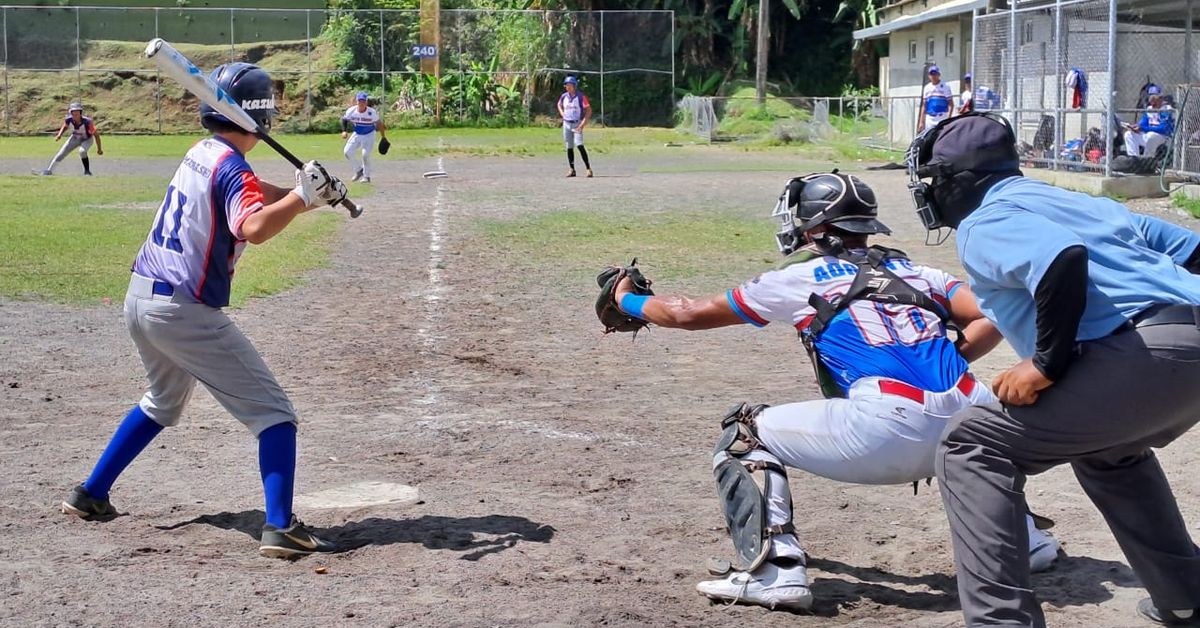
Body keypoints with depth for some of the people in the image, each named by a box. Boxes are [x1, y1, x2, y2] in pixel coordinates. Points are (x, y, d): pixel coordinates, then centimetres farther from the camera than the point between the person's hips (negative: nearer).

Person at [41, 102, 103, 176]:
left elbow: (96, 134, -28)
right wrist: (59, 135, -18)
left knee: (82, 151, -33)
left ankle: (87, 171, -13)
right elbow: (65, 126, 0)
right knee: (61, 153, 1)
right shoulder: (69, 120, -26)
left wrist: (99, 149, -21)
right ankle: (49, 170, 17)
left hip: (87, 139, -4)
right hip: (75, 138, 4)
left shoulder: (87, 122, -38)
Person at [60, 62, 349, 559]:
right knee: (273, 412, -5)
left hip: (140, 297, 9)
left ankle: (90, 495, 36)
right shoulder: (231, 166, -14)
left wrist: (312, 192, 6)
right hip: (183, 309, -9)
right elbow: (254, 228, -33)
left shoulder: (200, 154, 11)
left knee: (163, 402, 32)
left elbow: (260, 197, 20)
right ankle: (280, 528, -15)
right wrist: (303, 197, -30)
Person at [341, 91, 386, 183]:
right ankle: (358, 170, 11)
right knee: (347, 151, -9)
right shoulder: (351, 111, -17)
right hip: (357, 134, 4)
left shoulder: (372, 112, -23)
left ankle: (367, 176, 4)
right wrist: (344, 131, -15)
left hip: (369, 135, -3)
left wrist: (383, 138, -8)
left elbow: (379, 124, -12)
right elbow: (344, 119, 0)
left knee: (365, 154, -15)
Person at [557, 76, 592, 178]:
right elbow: (559, 104, 26)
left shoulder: (581, 96, -11)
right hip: (566, 124, 5)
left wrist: (583, 124, -17)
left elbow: (589, 110, -12)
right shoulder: (564, 96, 4)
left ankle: (588, 168, -15)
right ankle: (572, 170, 16)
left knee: (579, 145, -19)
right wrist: (562, 113, 8)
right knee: (569, 147, 8)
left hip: (577, 124, -5)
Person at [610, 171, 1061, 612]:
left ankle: (774, 571, -4)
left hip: (887, 431, -5)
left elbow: (691, 314, 25)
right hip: (965, 425, 6)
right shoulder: (916, 272, 26)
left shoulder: (800, 278, 16)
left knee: (744, 436, 12)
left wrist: (626, 300, 41)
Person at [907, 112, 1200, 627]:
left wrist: (1046, 363, -11)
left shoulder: (984, 223, 4)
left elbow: (1062, 259, -19)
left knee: (973, 445, -3)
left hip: (1149, 351, -9)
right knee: (1103, 446, 37)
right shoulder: (1084, 202, 30)